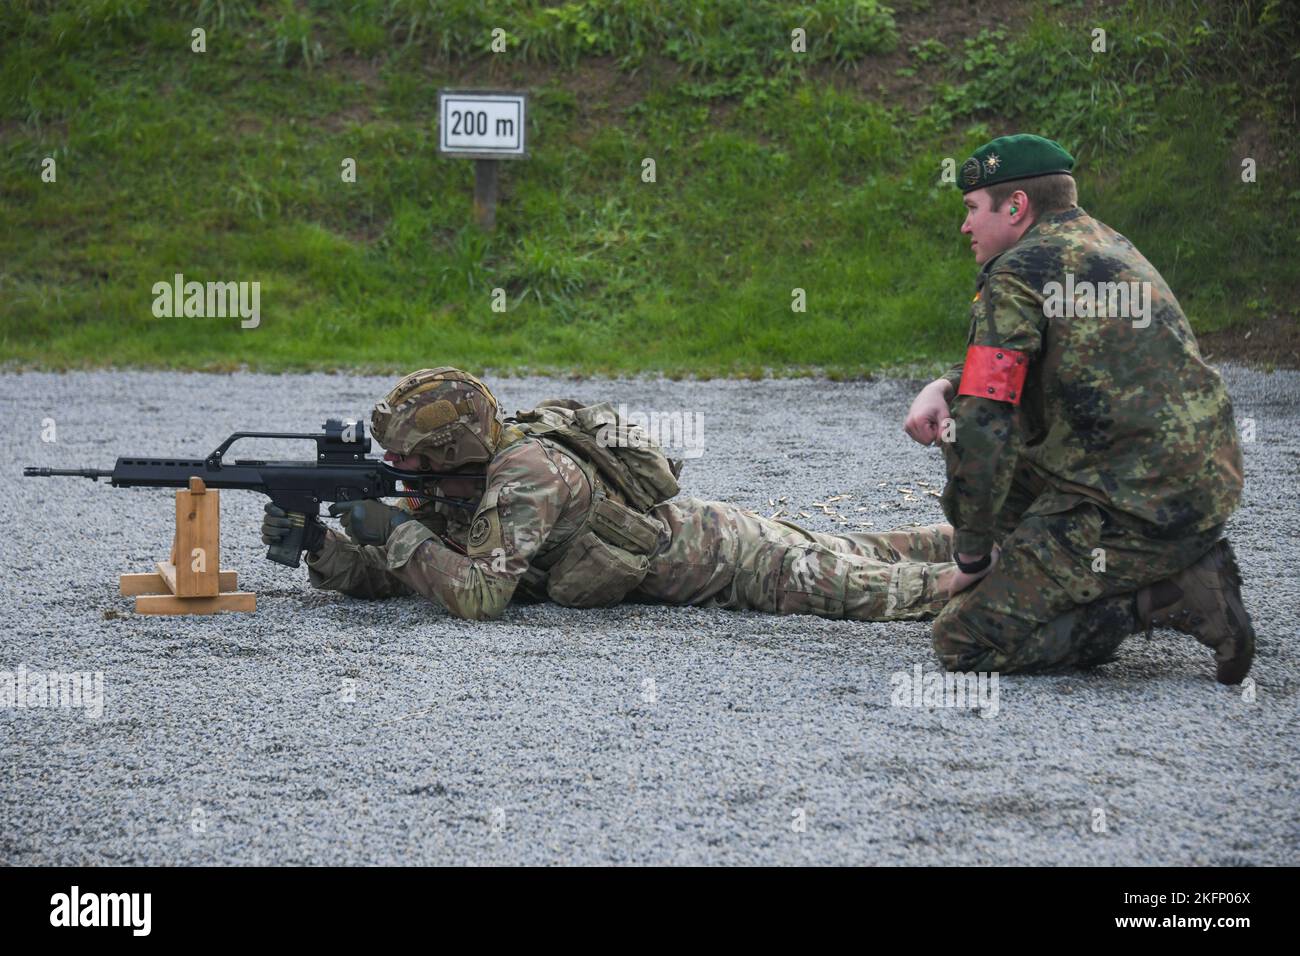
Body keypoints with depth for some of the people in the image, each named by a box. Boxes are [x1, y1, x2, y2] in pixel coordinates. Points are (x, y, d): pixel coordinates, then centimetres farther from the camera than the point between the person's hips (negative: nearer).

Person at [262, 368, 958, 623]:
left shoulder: (527, 472, -33)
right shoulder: (449, 489, -5)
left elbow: (479, 595, -39)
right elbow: (388, 577, 0)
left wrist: (396, 532, -35)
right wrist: (319, 547, -16)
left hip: (720, 553, -8)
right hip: (687, 536, 8)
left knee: (863, 588, -5)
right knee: (848, 557, 19)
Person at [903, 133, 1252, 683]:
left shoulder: (1017, 274, -10)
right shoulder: (1106, 245, 19)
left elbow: (984, 428, -15)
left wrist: (971, 556, -5)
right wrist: (944, 388, 11)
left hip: (1139, 506, -9)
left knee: (962, 642, -8)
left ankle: (1173, 596, -11)